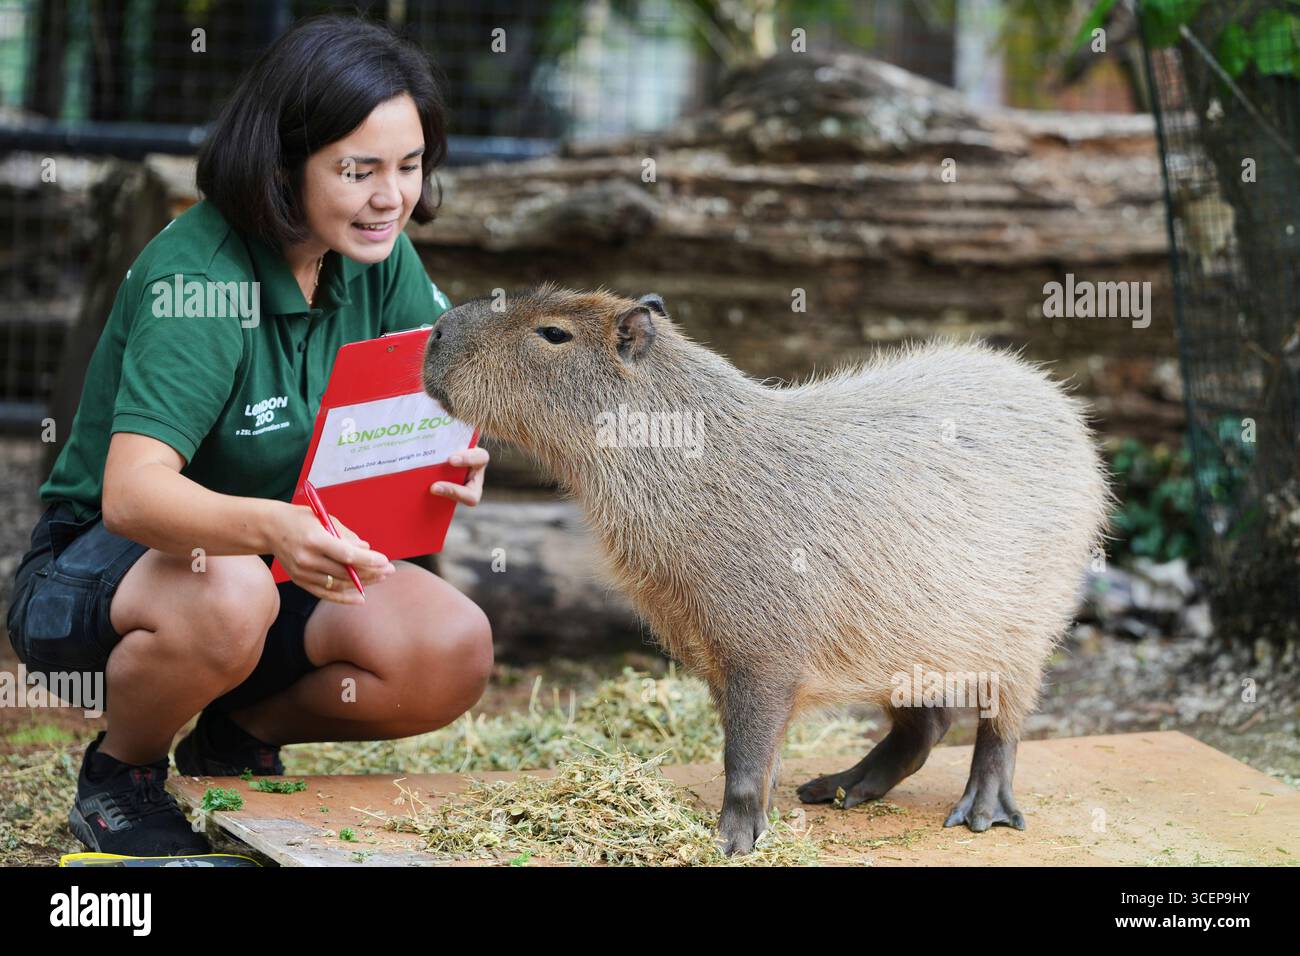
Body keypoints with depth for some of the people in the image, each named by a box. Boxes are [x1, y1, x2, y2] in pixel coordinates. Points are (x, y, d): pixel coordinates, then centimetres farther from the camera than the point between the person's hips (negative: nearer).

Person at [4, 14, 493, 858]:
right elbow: (129, 492, -38)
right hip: (100, 564, -6)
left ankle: (239, 732, 9)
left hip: (285, 564, 6)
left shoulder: (378, 258, -6)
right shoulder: (196, 276, -27)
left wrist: (459, 458, -35)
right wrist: (270, 527, -58)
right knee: (228, 597, -40)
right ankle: (119, 770, -6)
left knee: (457, 652, -19)